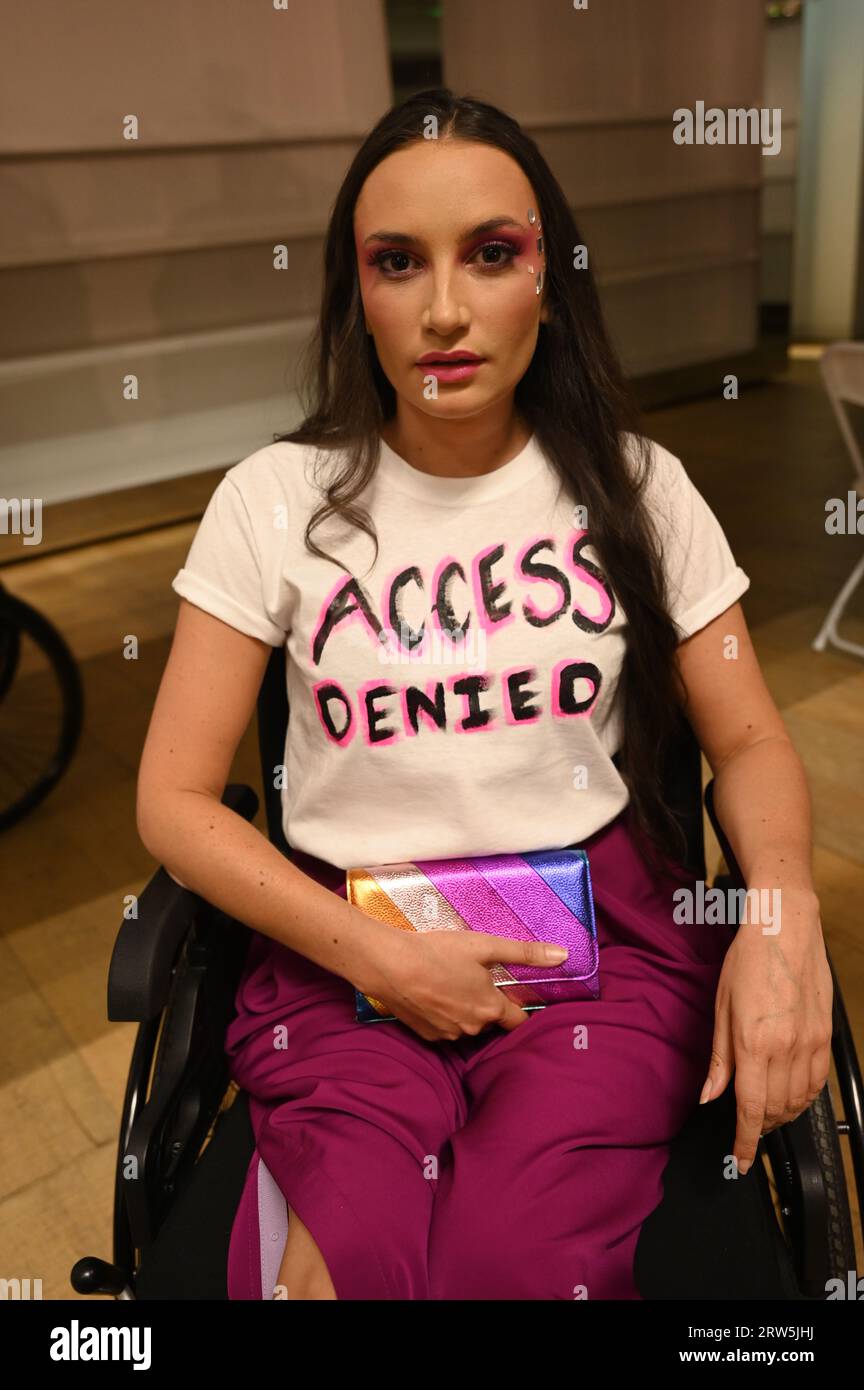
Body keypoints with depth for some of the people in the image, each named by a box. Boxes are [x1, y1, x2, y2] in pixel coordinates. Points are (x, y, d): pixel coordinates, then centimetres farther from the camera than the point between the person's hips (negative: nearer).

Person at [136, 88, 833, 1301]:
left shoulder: (634, 485, 2)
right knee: (367, 1258, -25)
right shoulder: (277, 498, -1)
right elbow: (174, 801, -2)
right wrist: (381, 961, -12)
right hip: (345, 941, 0)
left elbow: (750, 743, 6)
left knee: (517, 1261, -23)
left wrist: (787, 908, -15)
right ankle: (335, 1206, 4)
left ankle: (325, 1211, 4)